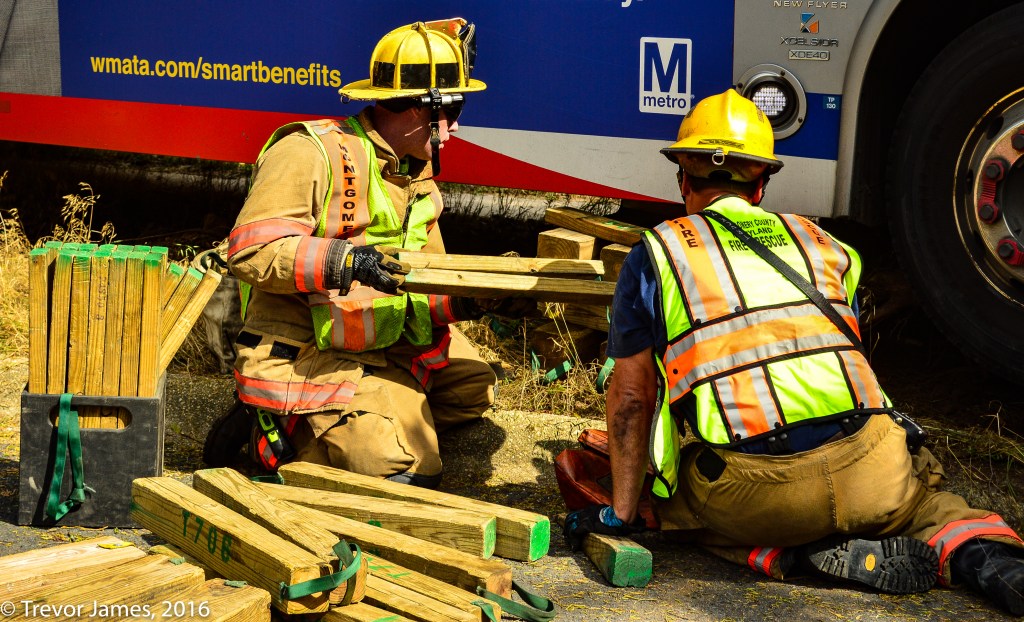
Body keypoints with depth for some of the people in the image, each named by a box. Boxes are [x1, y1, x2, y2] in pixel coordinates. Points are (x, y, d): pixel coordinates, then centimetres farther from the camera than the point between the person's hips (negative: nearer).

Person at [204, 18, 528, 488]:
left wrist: (476, 299, -7)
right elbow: (249, 251, -21)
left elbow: (418, 288, 11)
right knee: (407, 475, -19)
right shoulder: (312, 153, -15)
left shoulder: (416, 177, 13)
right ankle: (277, 433, 0)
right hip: (301, 355, -9)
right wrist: (343, 260, -32)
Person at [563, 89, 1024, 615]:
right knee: (922, 496, 32)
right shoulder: (822, 246, 22)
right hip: (869, 477, 3)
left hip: (751, 493, -3)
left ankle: (819, 554, 1)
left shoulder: (655, 255, 13)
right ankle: (977, 550, -4)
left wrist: (621, 511, 20)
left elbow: (632, 396, 13)